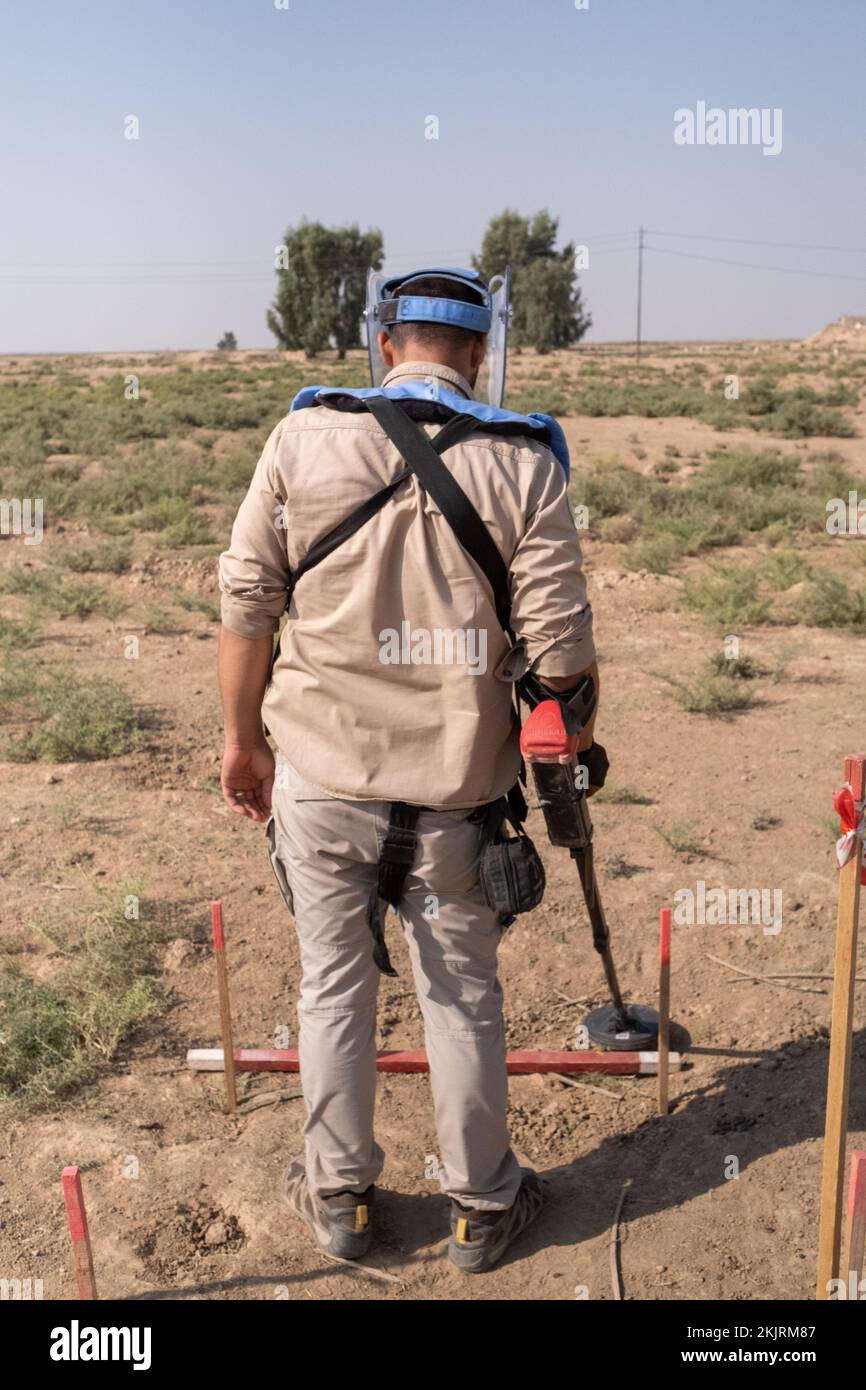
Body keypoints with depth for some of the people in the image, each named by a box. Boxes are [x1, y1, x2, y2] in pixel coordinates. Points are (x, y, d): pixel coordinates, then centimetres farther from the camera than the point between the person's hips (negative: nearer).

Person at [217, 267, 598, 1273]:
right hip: (455, 791, 0)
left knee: (333, 986, 17)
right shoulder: (522, 464, -7)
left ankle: (338, 1195, 35)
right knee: (462, 999, 16)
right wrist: (576, 758, 9)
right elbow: (560, 652, -9)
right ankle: (481, 1207, 34)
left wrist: (241, 739, 9)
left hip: (320, 775, 1)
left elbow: (246, 606, -2)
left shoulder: (304, 436, -4)